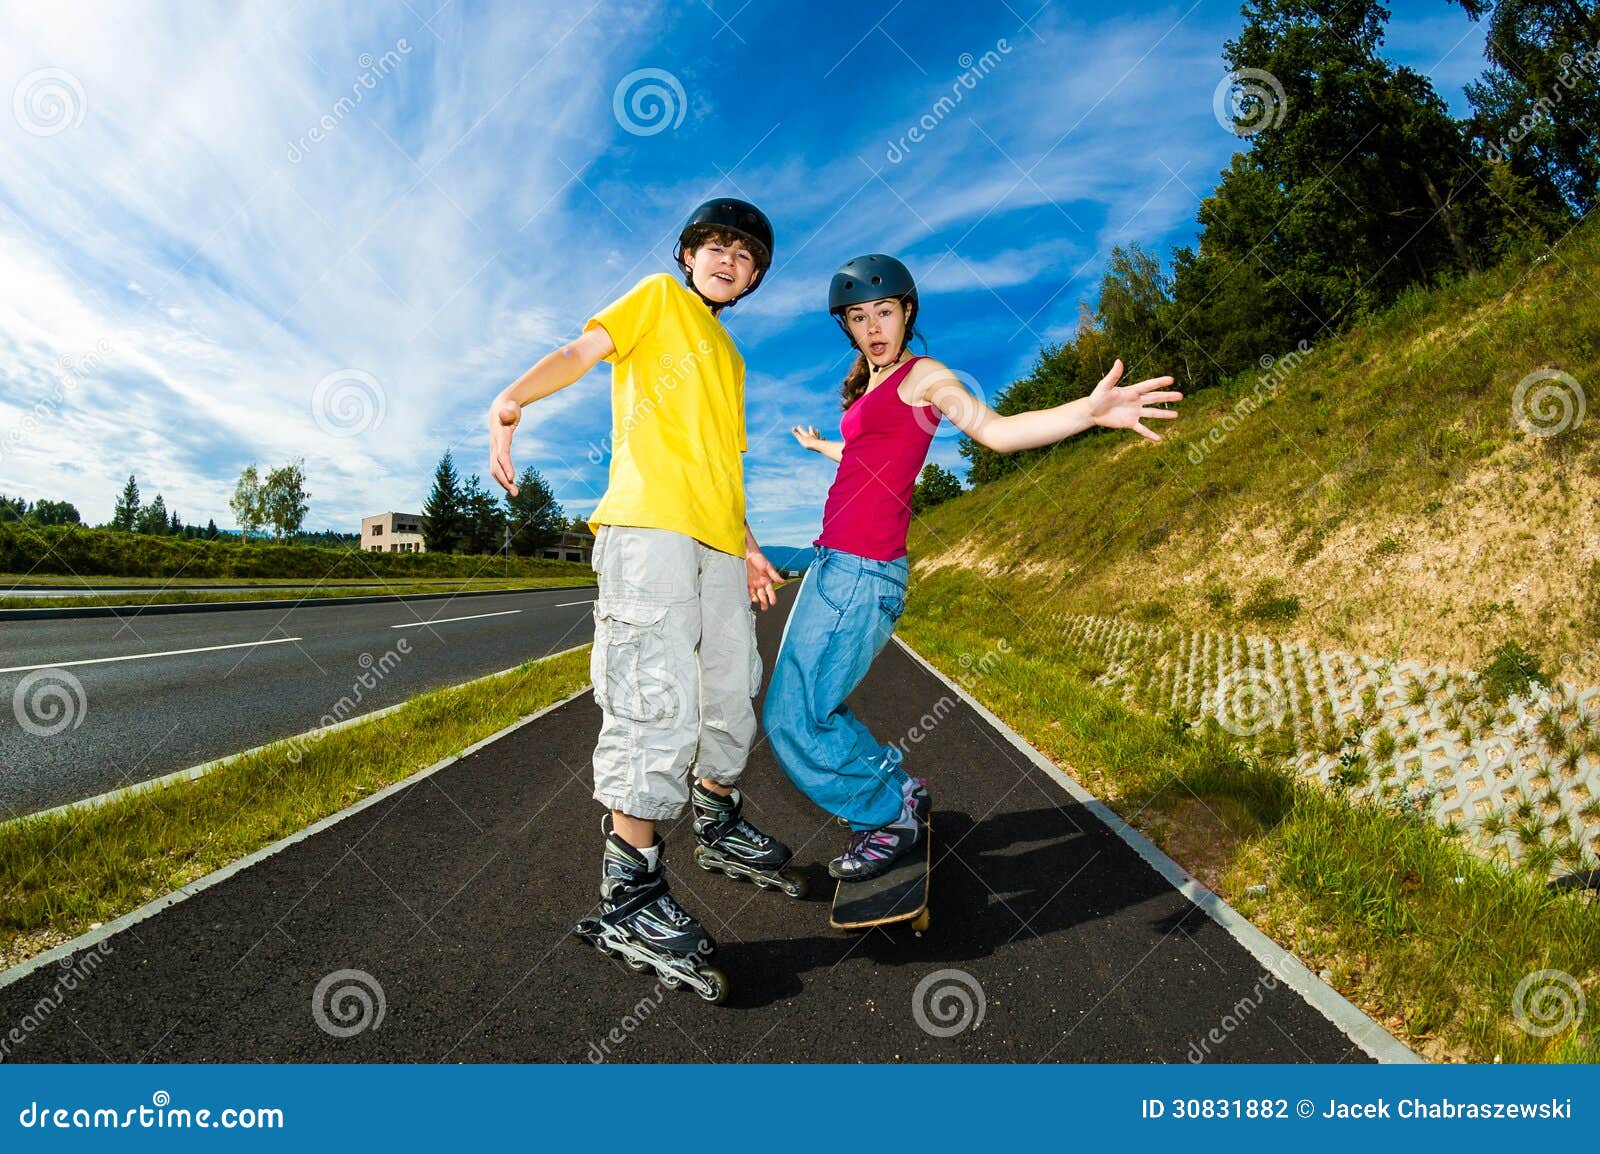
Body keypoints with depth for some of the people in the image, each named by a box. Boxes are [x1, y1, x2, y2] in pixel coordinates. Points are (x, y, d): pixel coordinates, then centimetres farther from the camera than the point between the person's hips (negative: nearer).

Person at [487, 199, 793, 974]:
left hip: (715, 536, 8)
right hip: (648, 525, -8)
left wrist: (747, 547, 25)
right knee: (660, 704, -16)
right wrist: (512, 399, -23)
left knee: (732, 693, 13)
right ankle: (629, 894, -8)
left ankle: (718, 826, 33)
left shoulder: (727, 356, 31)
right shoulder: (659, 298, 13)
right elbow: (582, 350, -4)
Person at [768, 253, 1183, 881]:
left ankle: (892, 813, 14)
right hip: (834, 566, 9)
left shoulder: (924, 376, -4)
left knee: (792, 721, -4)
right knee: (805, 707, 17)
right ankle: (893, 790, 32)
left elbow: (994, 429, -20)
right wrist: (817, 444, 60)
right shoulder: (868, 388, 19)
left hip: (862, 571, -9)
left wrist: (1089, 410, -37)